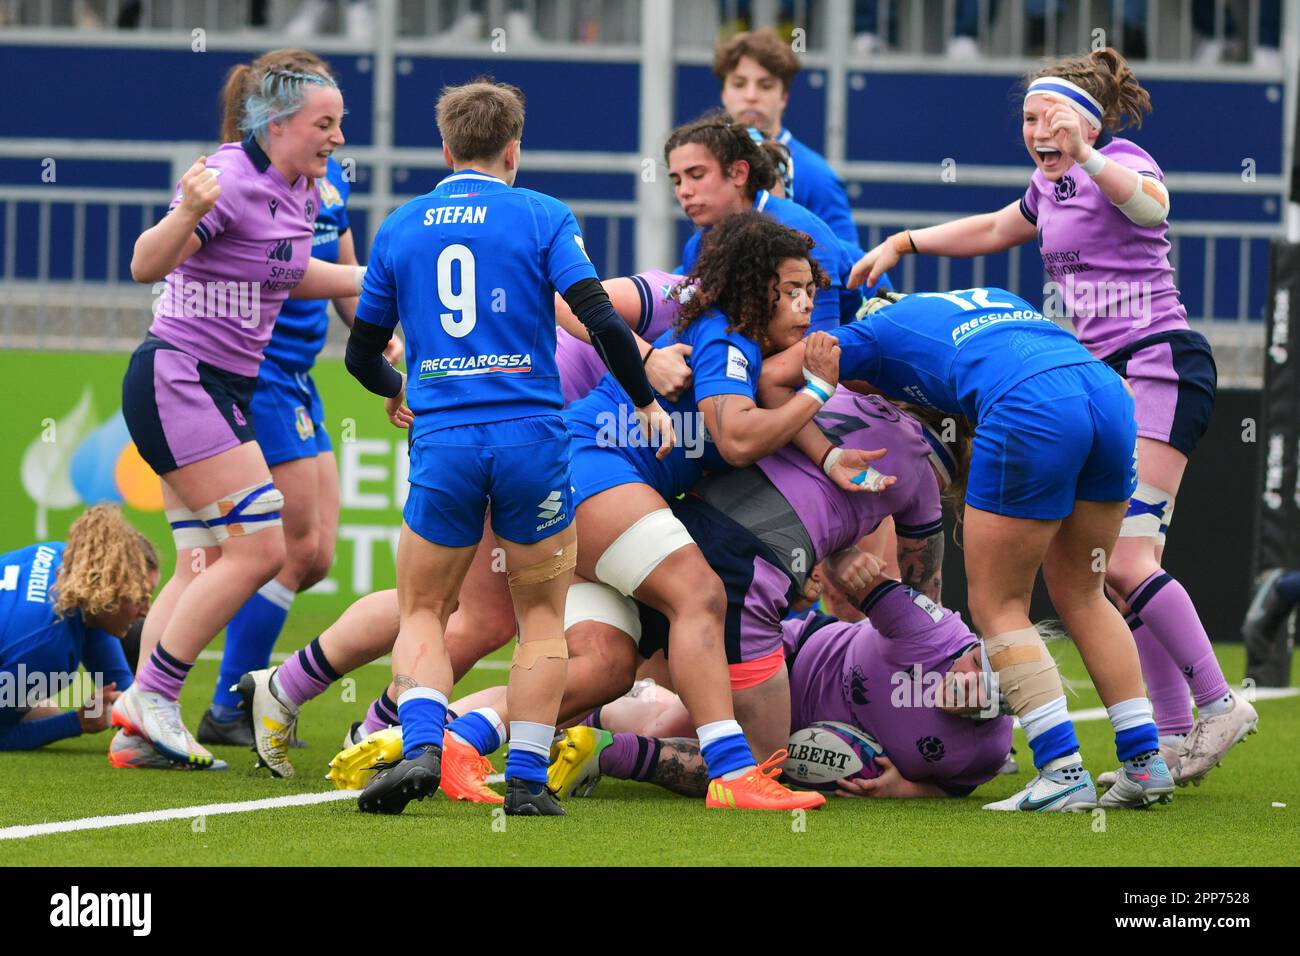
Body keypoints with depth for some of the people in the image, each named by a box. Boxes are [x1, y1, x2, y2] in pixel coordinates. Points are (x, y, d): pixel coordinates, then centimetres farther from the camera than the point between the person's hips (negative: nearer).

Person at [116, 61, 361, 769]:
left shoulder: (301, 192, 9)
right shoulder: (232, 180, -18)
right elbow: (146, 265, -26)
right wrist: (189, 212, -45)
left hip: (228, 390, 10)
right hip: (175, 379, -10)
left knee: (206, 565, 6)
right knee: (260, 546, -14)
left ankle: (138, 728, 6)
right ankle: (150, 699, -8)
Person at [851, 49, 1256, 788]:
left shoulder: (1124, 162, -8)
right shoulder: (1052, 187, 18)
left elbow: (1150, 203, -33)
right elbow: (992, 230, 37)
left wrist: (1086, 154, -48)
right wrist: (904, 243, 29)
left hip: (1160, 367, -9)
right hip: (1105, 378, 9)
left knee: (1125, 557, -19)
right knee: (1121, 566, 4)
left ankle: (1218, 703, -13)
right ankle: (1175, 735, 5)